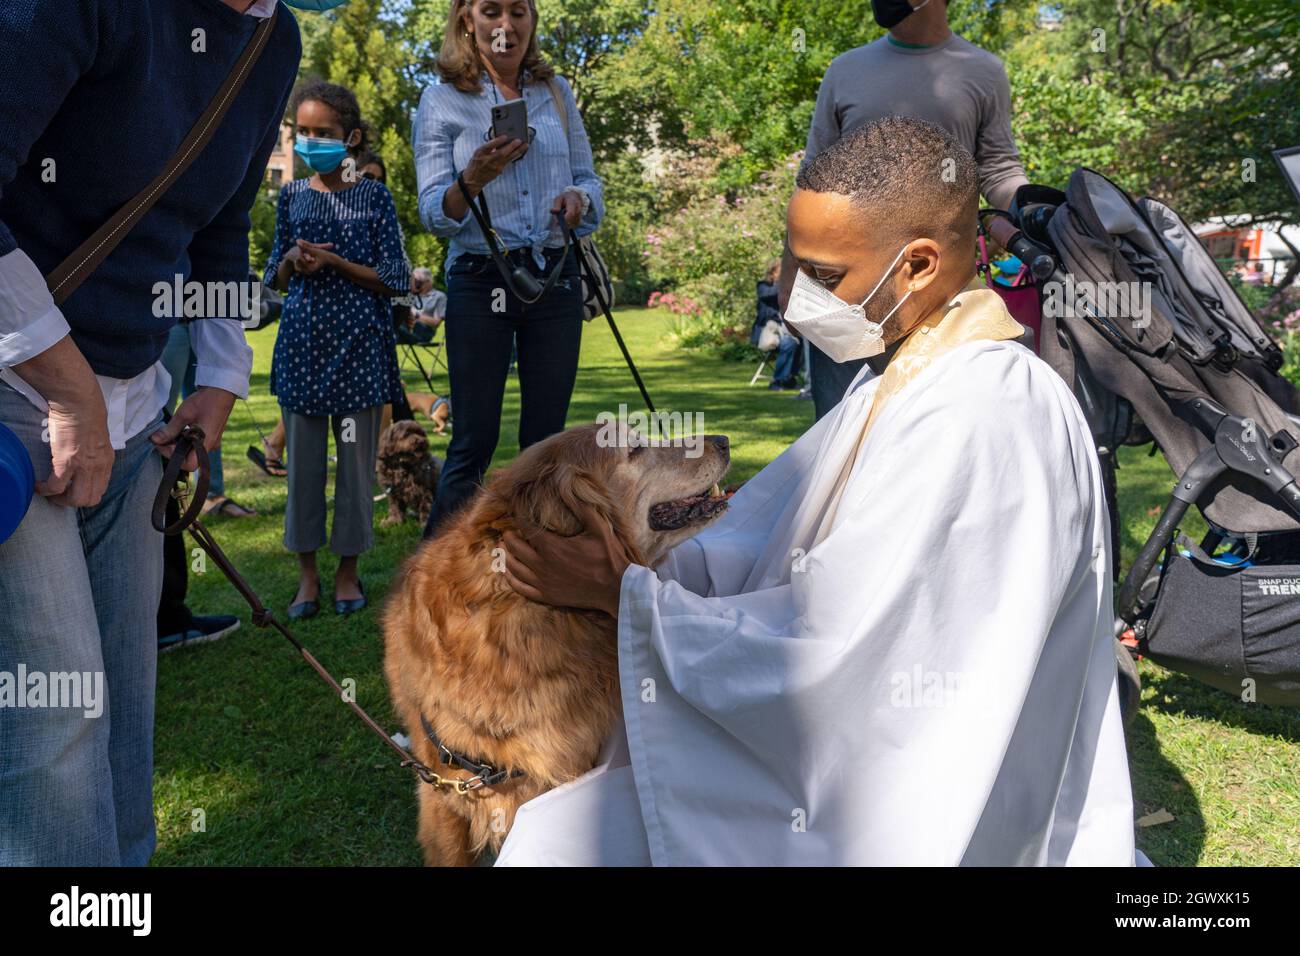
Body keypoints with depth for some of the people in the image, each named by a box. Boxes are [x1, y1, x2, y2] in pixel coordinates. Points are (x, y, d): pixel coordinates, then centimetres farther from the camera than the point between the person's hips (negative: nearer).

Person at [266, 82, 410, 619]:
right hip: (302, 339, 3)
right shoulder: (292, 196, 10)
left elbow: (392, 280, -3)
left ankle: (348, 569, 15)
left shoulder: (374, 196, 1)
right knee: (303, 458, 5)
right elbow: (276, 280, 14)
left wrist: (332, 261, -14)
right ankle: (308, 572, 16)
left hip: (358, 342, -2)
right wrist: (291, 261, -8)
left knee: (356, 457, 2)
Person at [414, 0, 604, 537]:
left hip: (555, 278, 3)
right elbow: (434, 215, -5)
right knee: (474, 442, -3)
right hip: (479, 282, -3)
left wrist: (577, 197, -9)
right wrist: (473, 180, -26)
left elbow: (588, 177, 15)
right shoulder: (442, 100, 0)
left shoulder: (555, 91, 11)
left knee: (545, 440, 7)